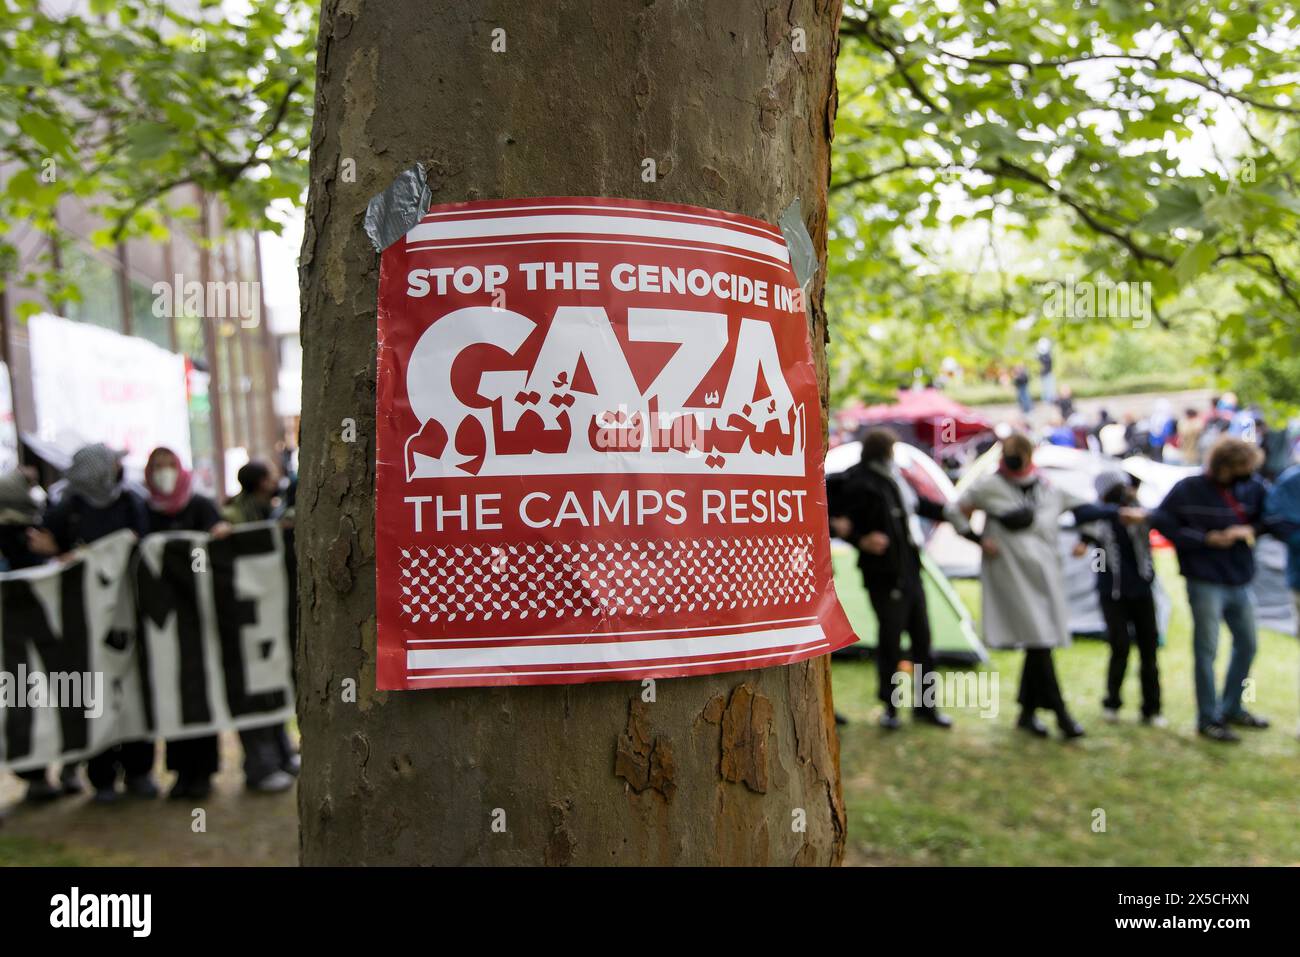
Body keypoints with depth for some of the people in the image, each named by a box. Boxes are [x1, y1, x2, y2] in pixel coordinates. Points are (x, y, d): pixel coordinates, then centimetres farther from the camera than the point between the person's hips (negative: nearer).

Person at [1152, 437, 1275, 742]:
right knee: (1206, 649, -1)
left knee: (1246, 644, 16)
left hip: (1240, 583, 6)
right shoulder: (1188, 489, -12)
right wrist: (1207, 539, -16)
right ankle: (1208, 719, 9)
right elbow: (1163, 522, -10)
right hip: (1206, 583, -6)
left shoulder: (1251, 487, -1)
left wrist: (1250, 529, -14)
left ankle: (1232, 708, 34)